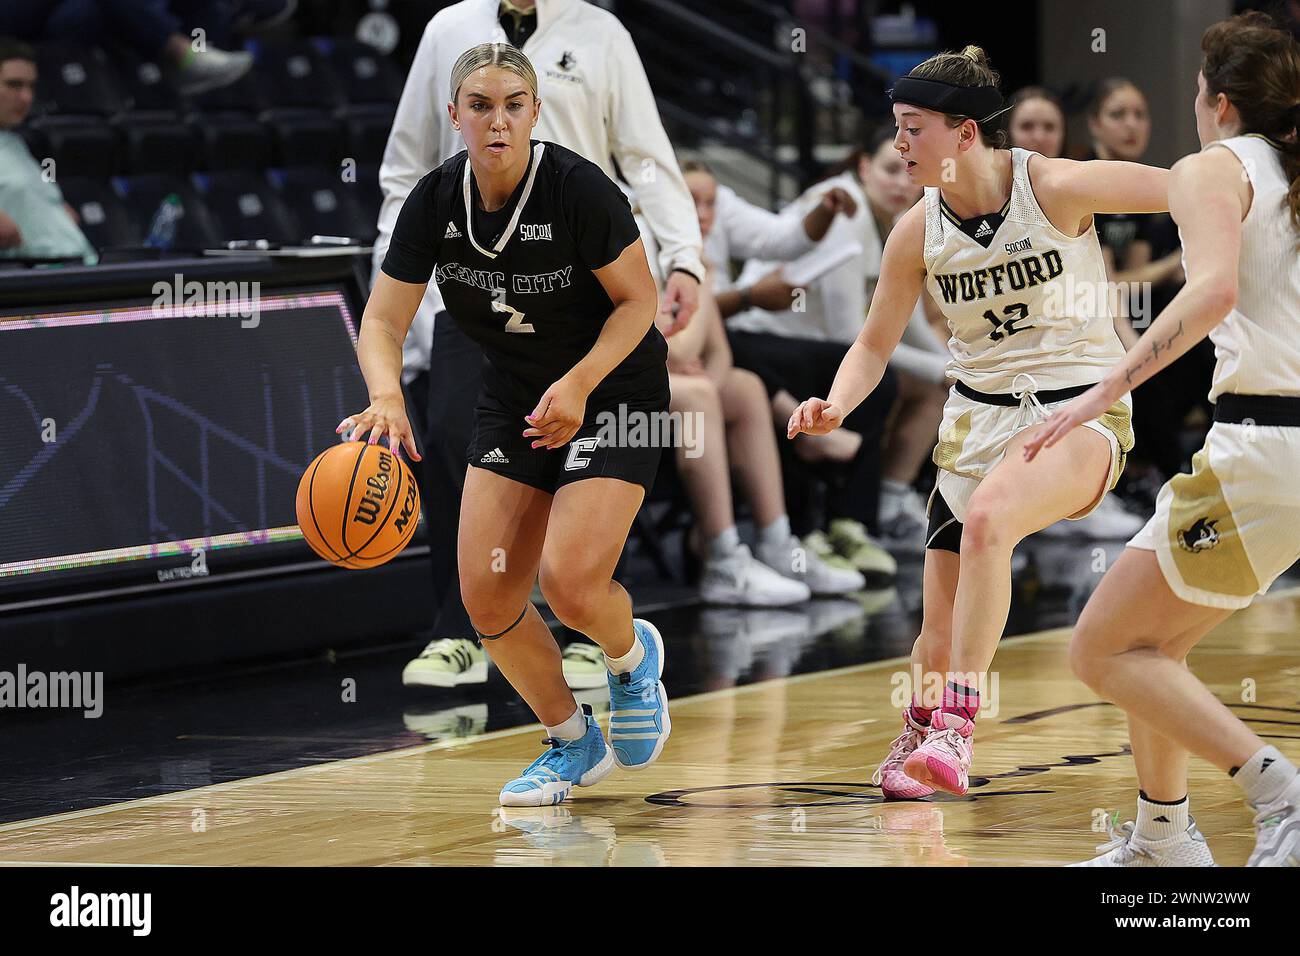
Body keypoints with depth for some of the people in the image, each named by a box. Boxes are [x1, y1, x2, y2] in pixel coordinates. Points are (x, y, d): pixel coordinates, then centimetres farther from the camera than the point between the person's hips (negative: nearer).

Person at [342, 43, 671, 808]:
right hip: (513, 397, 5)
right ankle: (574, 743, 21)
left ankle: (633, 655, 17)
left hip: (613, 389, -5)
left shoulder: (578, 187, -22)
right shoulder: (436, 201, -10)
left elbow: (639, 298, -13)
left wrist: (578, 384, -25)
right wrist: (388, 398, -29)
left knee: (570, 581, -20)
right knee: (486, 596, -3)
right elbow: (384, 320, -9)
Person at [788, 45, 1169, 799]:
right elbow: (875, 345, 7)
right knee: (942, 636, 2)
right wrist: (837, 404, -11)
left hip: (1081, 414, -4)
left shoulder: (1055, 188, -15)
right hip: (979, 418, 4)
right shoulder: (918, 232, -3)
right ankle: (918, 737, 36)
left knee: (989, 516, -36)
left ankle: (956, 731, -35)